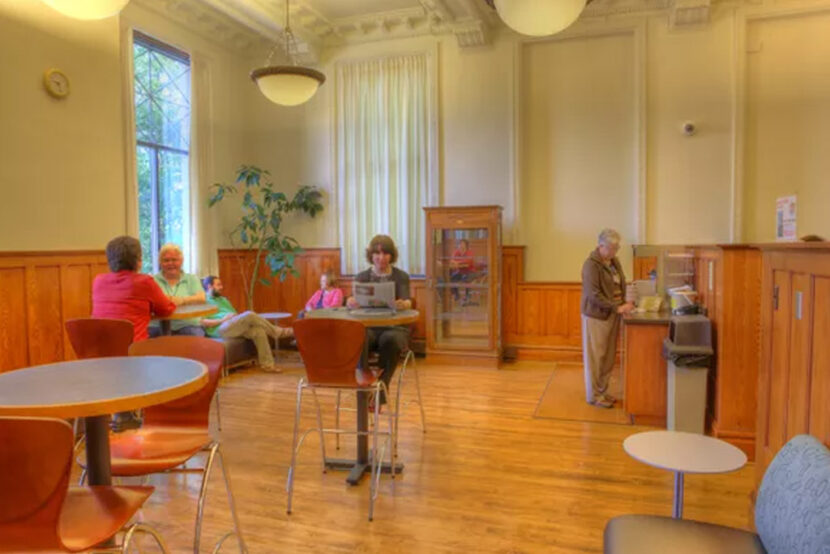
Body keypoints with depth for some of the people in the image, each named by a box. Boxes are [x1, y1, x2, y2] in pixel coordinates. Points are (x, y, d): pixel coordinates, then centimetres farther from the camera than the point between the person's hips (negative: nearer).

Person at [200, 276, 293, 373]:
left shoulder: (223, 299, 33)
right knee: (249, 315, -29)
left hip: (236, 327, 7)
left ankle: (267, 363, -24)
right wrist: (222, 320, -14)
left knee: (259, 331, -23)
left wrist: (236, 316, 3)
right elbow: (202, 322, -5)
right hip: (220, 329, -7)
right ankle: (279, 332, -16)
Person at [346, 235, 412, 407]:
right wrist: (351, 302, -32)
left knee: (389, 340, -37)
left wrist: (403, 304, -36)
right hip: (369, 326, 1)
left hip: (395, 326, -1)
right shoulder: (361, 277, 10)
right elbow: (352, 300, -5)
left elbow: (407, 302, -9)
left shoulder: (402, 276, 6)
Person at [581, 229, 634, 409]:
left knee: (609, 357, 13)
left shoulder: (614, 261, 8)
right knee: (595, 357, 2)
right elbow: (594, 295, -22)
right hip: (596, 316, -8)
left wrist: (625, 303, 1)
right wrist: (617, 308, -23)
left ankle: (602, 391, 27)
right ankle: (594, 396, 13)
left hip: (612, 315, 8)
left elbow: (620, 286, 17)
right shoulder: (591, 265, -17)